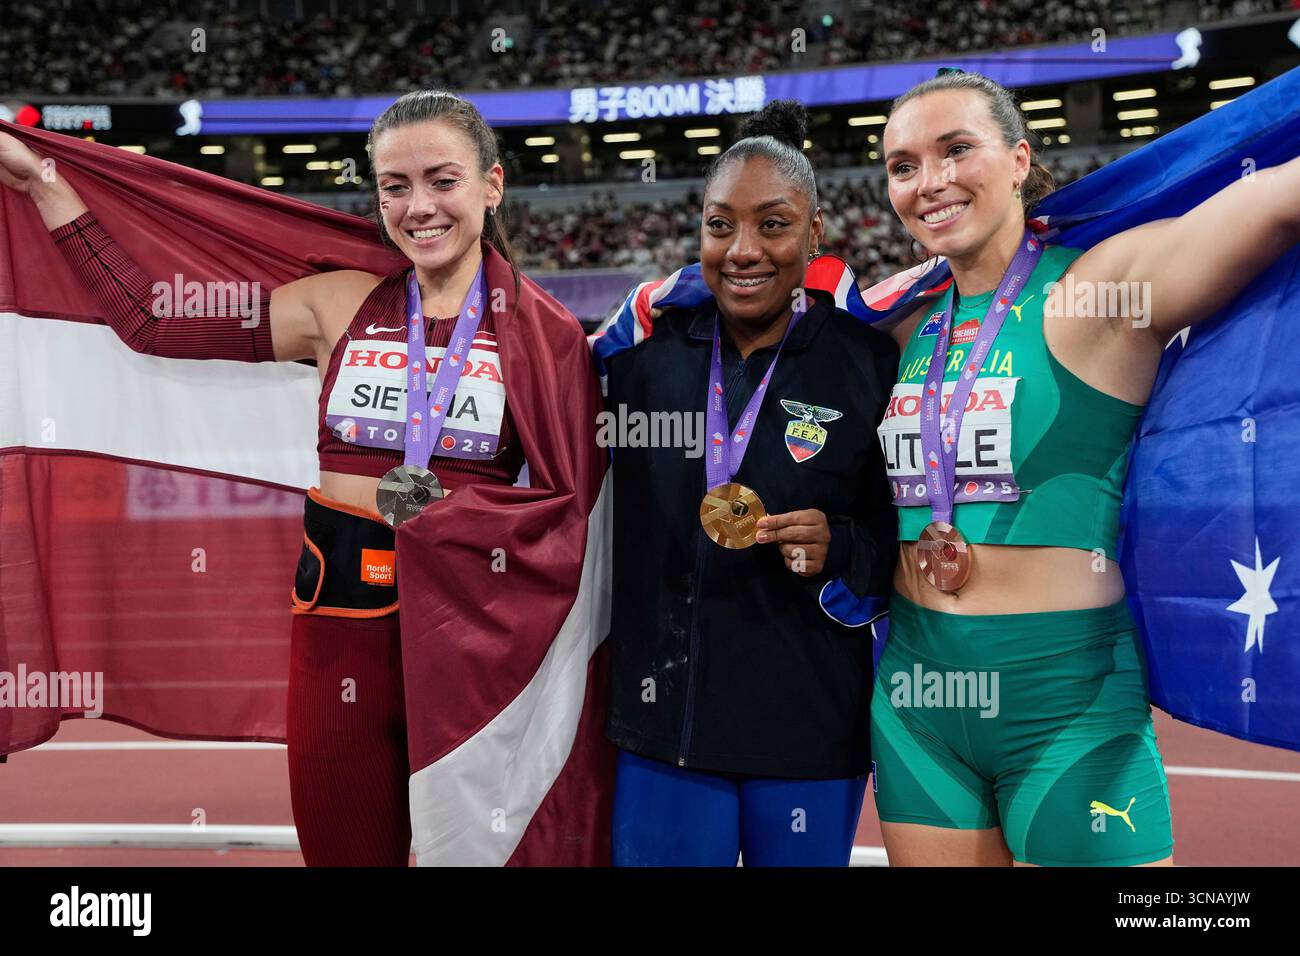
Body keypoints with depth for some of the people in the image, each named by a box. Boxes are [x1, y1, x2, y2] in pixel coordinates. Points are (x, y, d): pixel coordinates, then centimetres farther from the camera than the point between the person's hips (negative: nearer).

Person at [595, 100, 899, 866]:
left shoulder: (868, 364, -6)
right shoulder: (645, 349, 1)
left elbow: (910, 545, -1)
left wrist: (840, 551, -18)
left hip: (810, 736, -1)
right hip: (660, 725, 2)